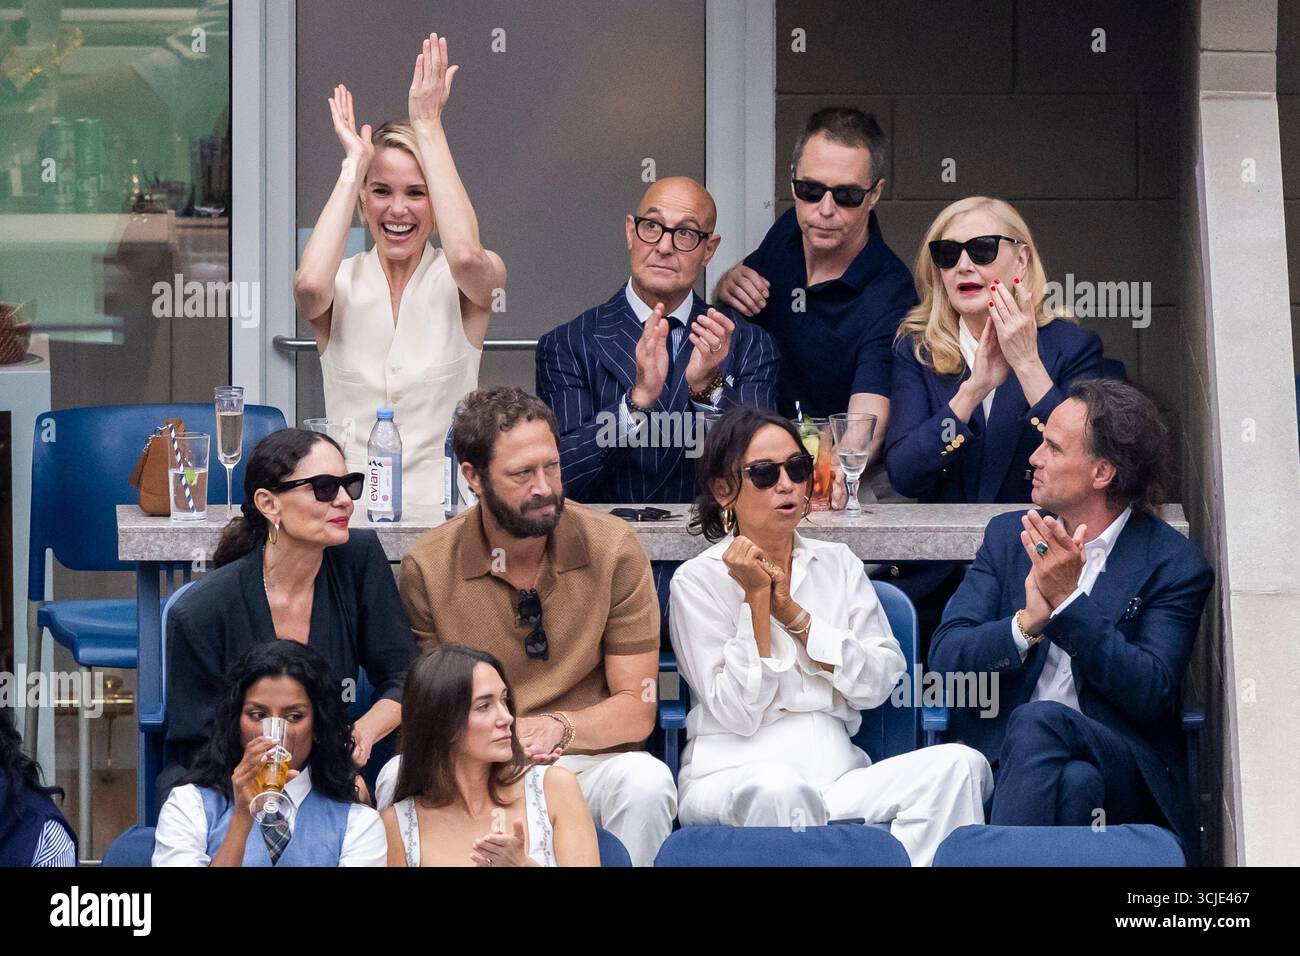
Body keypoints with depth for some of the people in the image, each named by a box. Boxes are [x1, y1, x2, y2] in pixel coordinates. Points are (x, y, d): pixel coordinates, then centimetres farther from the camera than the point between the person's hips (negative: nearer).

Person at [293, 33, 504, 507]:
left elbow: (466, 256, -20)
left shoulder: (465, 286, 4)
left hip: (443, 508, -1)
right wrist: (354, 163, -6)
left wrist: (428, 127, -11)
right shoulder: (342, 285, 7)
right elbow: (309, 286, -17)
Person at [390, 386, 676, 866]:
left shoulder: (613, 547, -5)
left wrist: (559, 727, -24)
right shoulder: (427, 567, -4)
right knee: (400, 780, -31)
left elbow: (636, 708, -3)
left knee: (645, 781, -33)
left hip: (588, 762, 0)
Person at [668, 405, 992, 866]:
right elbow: (737, 712, -8)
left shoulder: (840, 564, 15)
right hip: (734, 772, -4)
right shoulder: (696, 581, 2)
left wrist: (792, 612, -6)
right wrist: (756, 598, -9)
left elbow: (877, 683, 1)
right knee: (780, 789, -40)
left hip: (836, 768, 5)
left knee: (958, 765, -23)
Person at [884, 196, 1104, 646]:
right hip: (936, 578, 2)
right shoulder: (916, 352, 8)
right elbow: (903, 474, -7)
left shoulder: (1073, 347, 3)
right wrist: (975, 388, -17)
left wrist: (1027, 364, -16)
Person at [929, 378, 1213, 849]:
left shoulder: (1175, 564, 1)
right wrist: (1027, 623, -17)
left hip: (1122, 765, -2)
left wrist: (1069, 599, -18)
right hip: (1001, 754, 2)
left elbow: (1151, 693, -11)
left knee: (1037, 720, -34)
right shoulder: (1008, 536, 13)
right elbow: (945, 659, 3)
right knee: (1076, 783, -34)